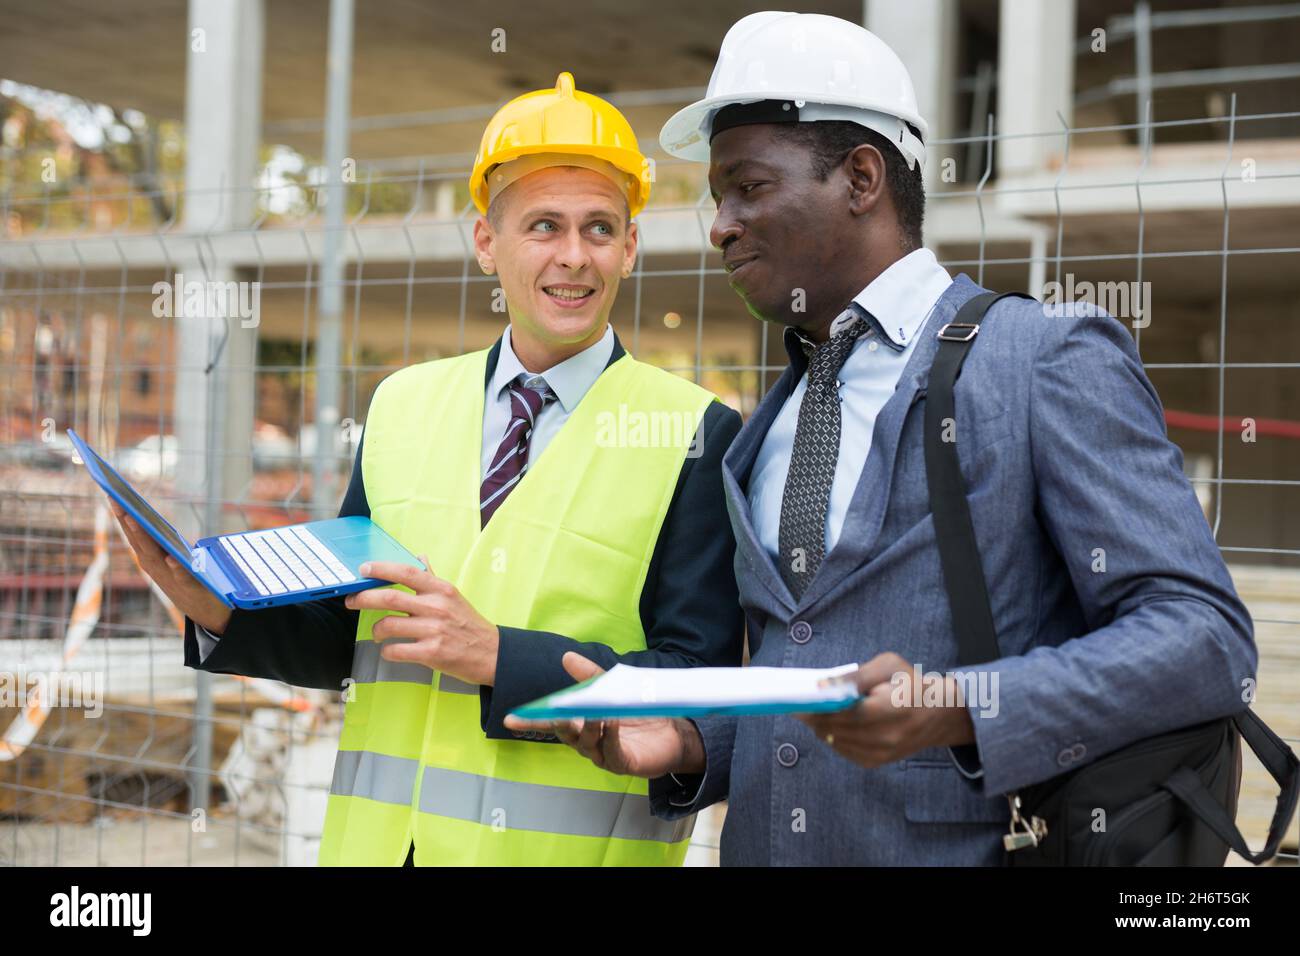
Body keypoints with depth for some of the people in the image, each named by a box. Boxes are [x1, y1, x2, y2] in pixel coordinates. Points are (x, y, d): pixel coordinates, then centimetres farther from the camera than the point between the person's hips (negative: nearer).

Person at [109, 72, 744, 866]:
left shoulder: (697, 435, -7)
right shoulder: (401, 407, 6)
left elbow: (700, 688, -12)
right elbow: (344, 643, 10)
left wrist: (497, 655, -20)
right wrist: (223, 611, -7)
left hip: (571, 843, -3)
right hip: (379, 837, 3)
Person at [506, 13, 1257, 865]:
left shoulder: (1055, 363, -8)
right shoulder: (771, 428, 13)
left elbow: (1205, 637, -14)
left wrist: (958, 712, -26)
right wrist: (690, 745, -2)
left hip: (963, 843, -6)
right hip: (762, 842, 6)